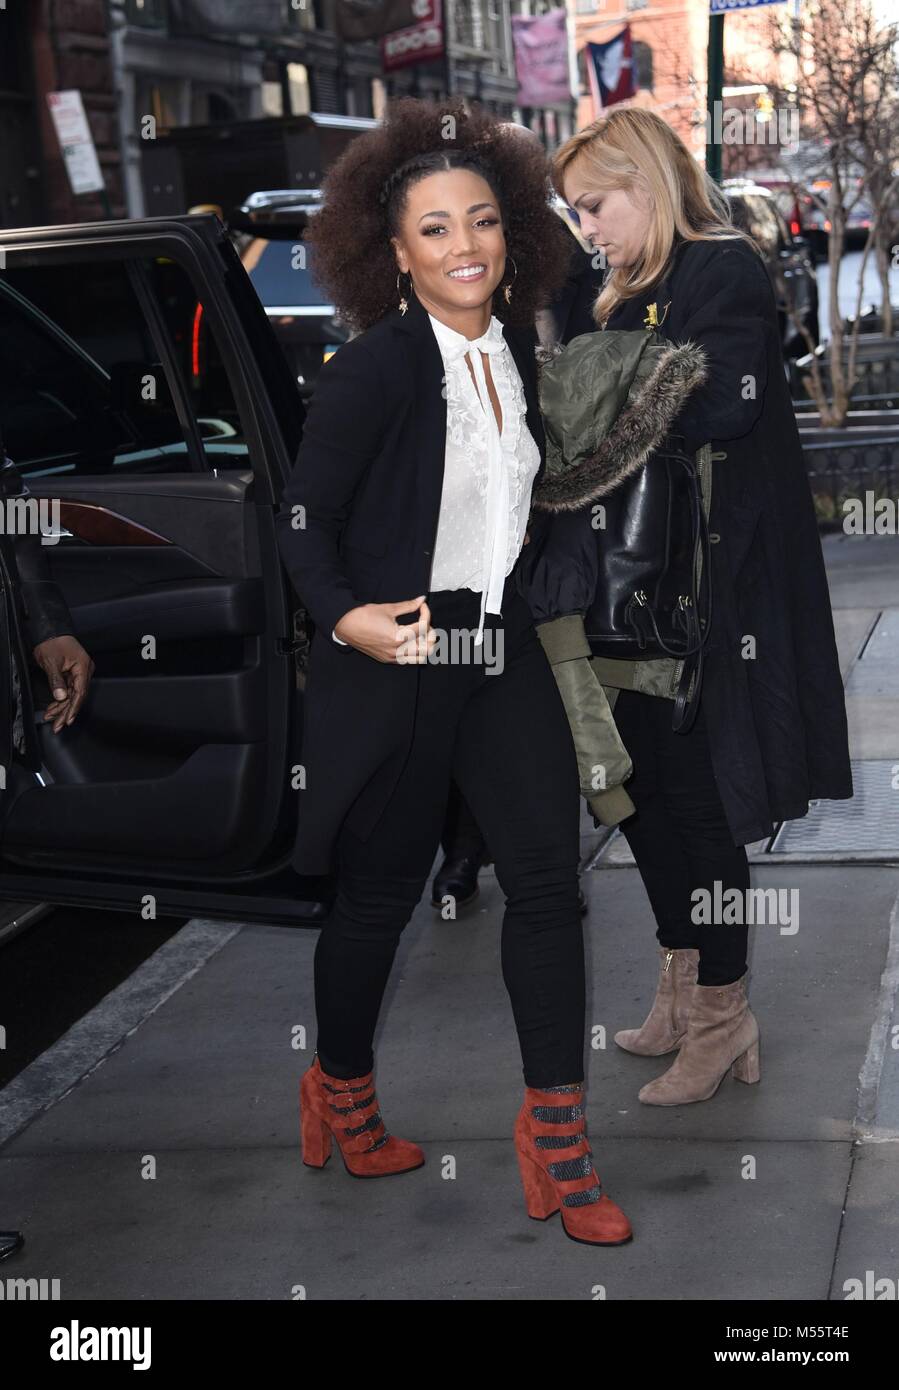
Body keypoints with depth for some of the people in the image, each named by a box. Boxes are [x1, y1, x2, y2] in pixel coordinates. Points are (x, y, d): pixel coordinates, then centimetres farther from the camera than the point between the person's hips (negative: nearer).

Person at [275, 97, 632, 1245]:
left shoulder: (516, 353, 6)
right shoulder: (371, 371, -13)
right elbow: (304, 524, -10)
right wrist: (349, 617, -24)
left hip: (500, 652, 6)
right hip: (394, 661, -5)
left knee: (547, 871, -2)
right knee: (382, 889, 7)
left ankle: (554, 1130, 8)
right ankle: (340, 1093, 32)